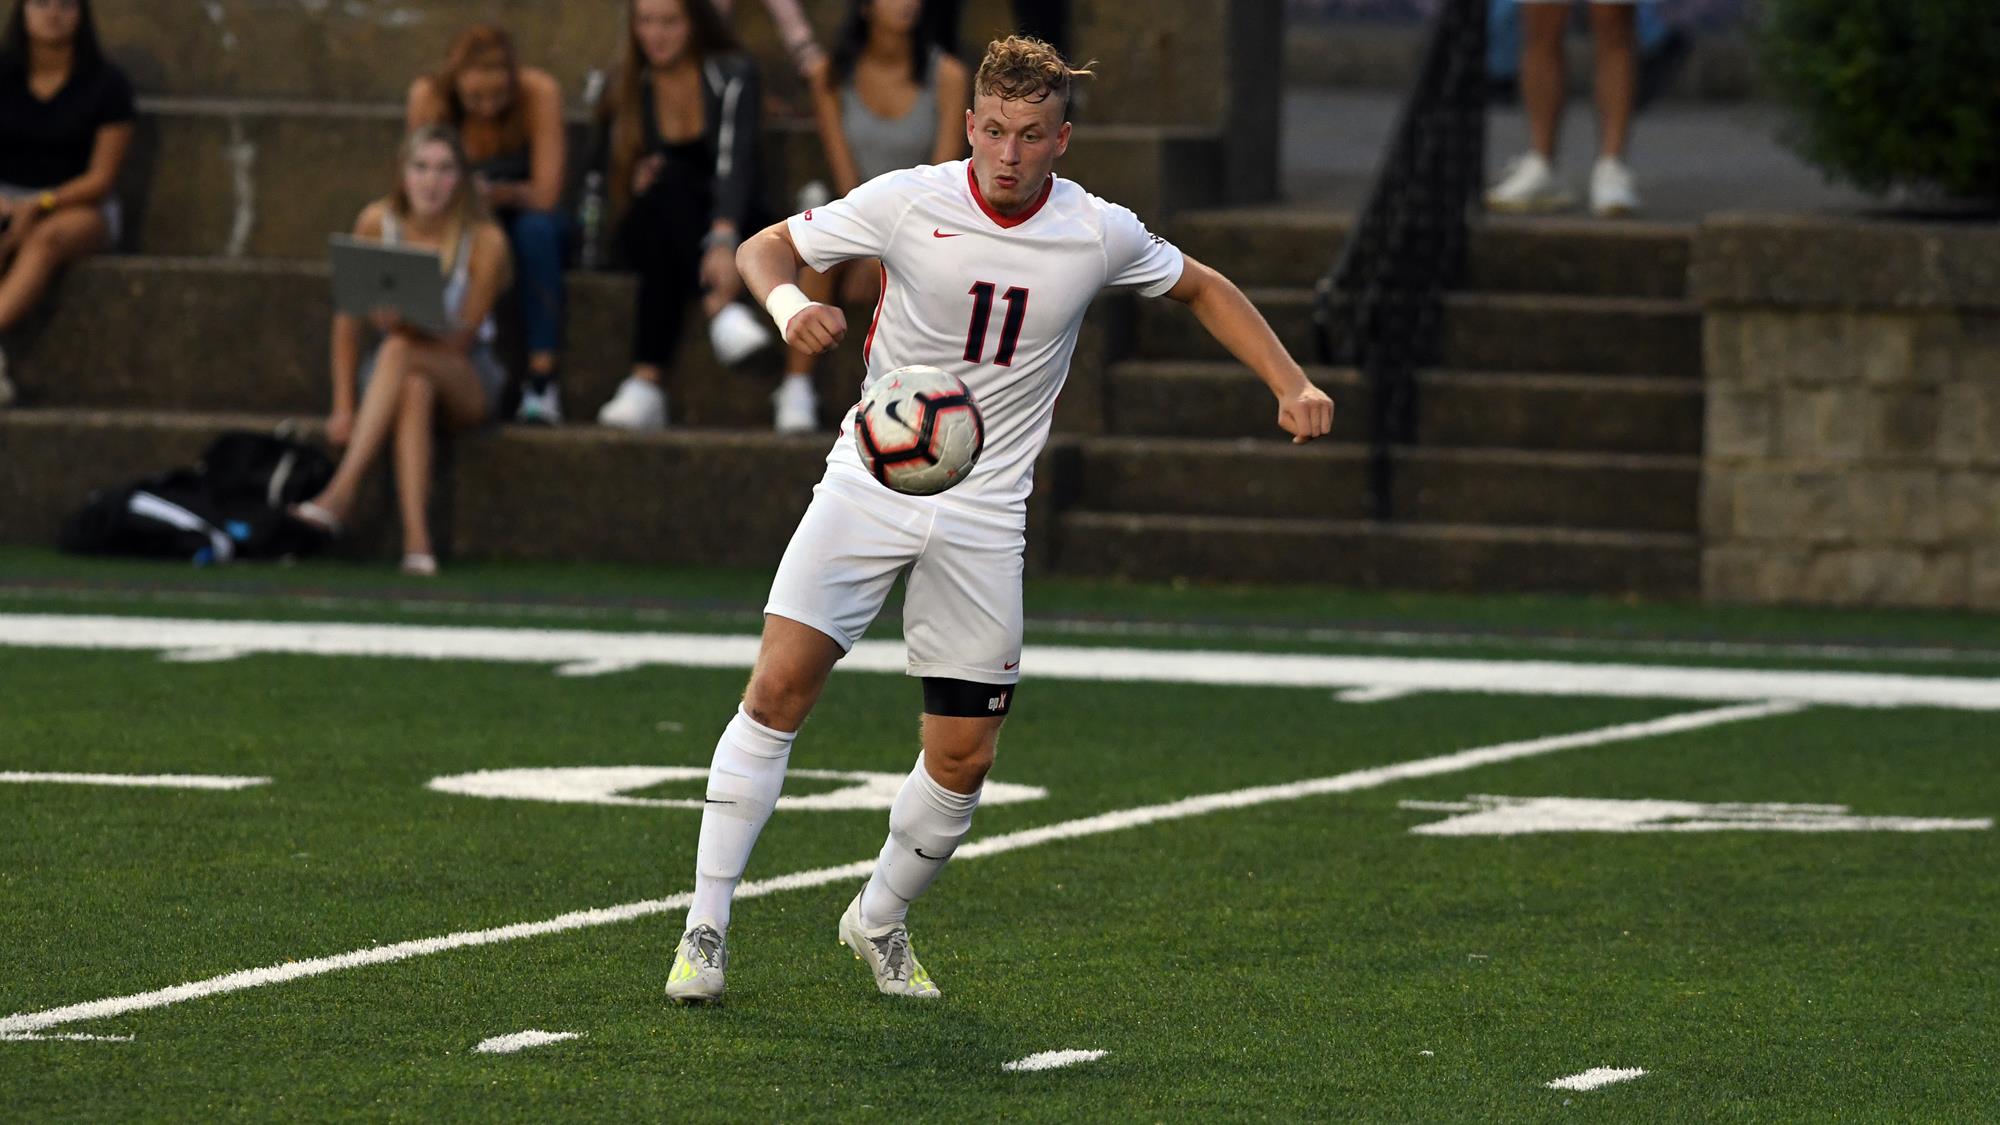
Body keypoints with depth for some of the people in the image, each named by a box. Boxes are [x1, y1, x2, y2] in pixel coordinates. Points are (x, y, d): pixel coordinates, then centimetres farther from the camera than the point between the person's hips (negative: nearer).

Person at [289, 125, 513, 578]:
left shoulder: (484, 240, -11)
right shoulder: (378, 222, -5)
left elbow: (462, 339, -13)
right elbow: (348, 318, -4)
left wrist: (407, 326, -33)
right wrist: (343, 408, -10)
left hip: (467, 383, -1)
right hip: (388, 373, 1)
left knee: (401, 350, -35)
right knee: (414, 387, -37)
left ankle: (343, 489, -46)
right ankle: (416, 537, -51)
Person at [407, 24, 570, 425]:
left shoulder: (540, 92, -23)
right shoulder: (428, 96, -21)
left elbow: (545, 194, -21)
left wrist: (498, 193, -41)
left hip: (527, 216, 0)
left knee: (536, 229, -35)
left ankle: (542, 380, -36)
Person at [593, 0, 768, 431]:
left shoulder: (731, 76, -7)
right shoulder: (627, 91, 7)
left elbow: (734, 163, -22)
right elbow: (607, 170, 16)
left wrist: (723, 241, -40)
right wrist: (635, 182, -9)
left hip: (726, 227, -2)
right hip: (647, 230, 2)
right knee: (669, 180, -32)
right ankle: (719, 312, -51)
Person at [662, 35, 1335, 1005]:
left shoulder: (1100, 234, -5)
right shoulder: (905, 203, -11)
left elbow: (1202, 289, 13)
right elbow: (763, 249, -1)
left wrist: (1291, 385, 3)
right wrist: (789, 303, -24)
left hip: (984, 513, 2)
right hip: (870, 484, -2)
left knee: (963, 759, 0)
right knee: (779, 686, -16)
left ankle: (880, 921, 27)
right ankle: (706, 930, -9)